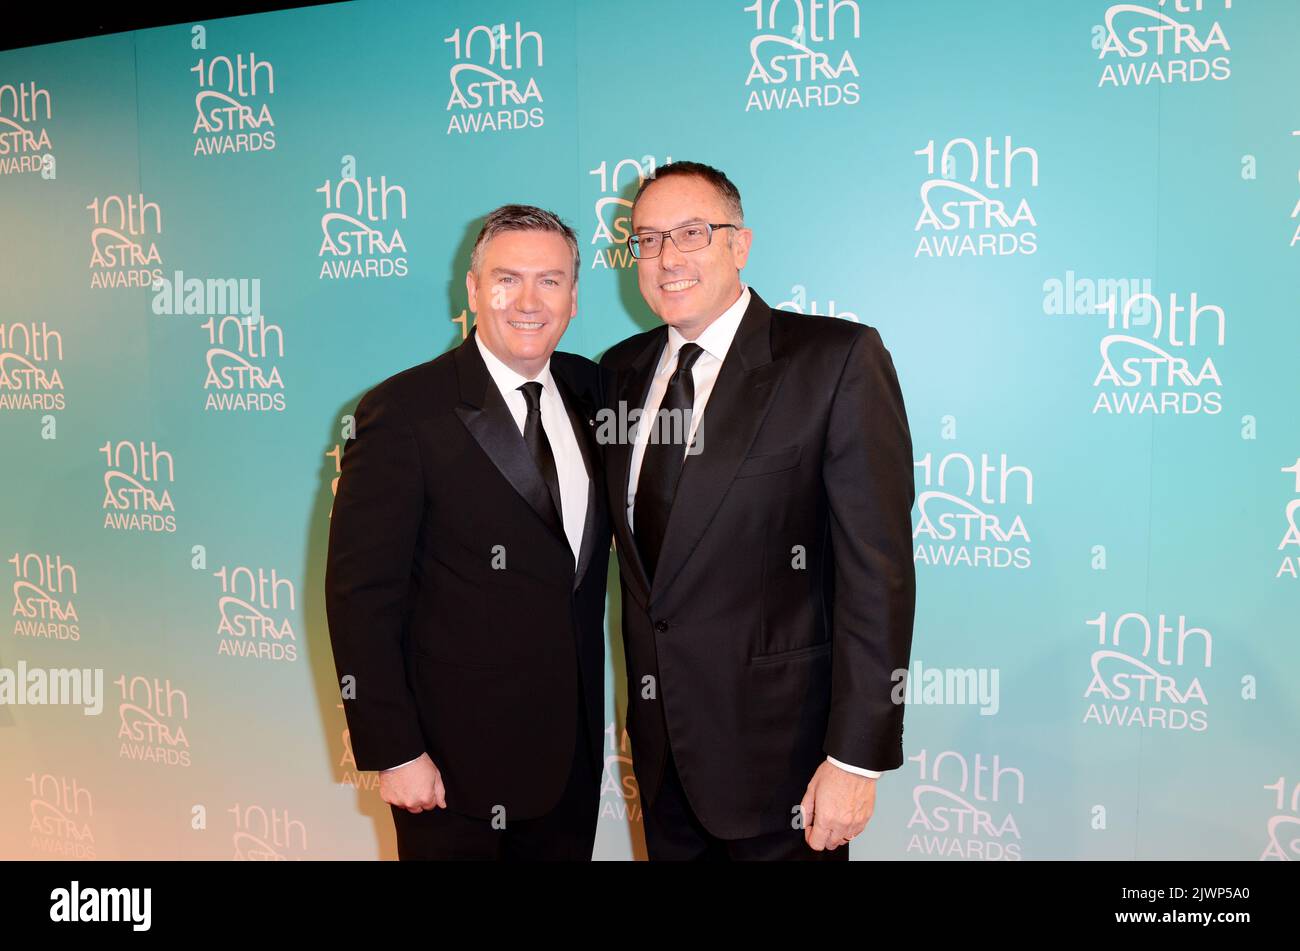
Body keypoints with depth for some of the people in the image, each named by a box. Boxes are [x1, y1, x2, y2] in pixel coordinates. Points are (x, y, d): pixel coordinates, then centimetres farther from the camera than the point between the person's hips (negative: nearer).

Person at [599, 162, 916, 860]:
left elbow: (877, 568, -16)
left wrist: (856, 756, -17)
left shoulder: (838, 359, -13)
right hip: (659, 740, 6)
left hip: (778, 747, -5)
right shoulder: (621, 370, 5)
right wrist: (642, 711, 11)